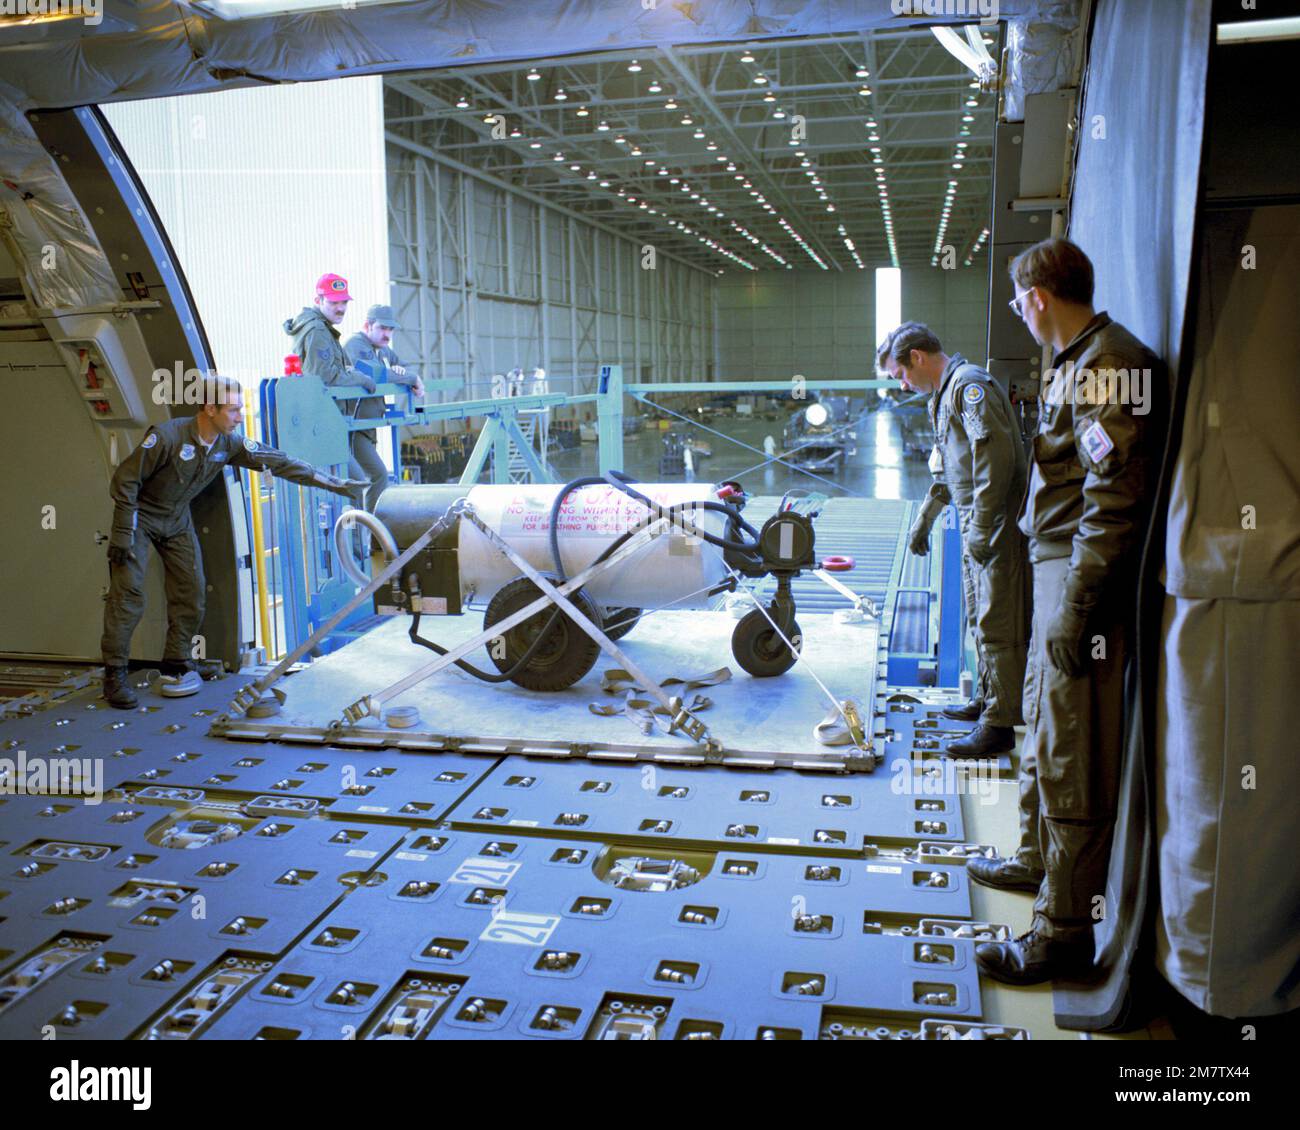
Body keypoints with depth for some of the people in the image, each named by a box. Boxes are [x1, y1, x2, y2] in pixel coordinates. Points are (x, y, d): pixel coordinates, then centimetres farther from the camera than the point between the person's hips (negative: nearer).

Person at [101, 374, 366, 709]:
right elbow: (125, 480, -22)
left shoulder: (229, 445, -11)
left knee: (190, 593, 2)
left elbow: (278, 463, -8)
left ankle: (175, 666, 15)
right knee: (128, 593, -10)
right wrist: (122, 533, -21)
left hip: (177, 520, 6)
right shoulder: (166, 437, -29)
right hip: (139, 515, -6)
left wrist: (332, 483, -11)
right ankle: (115, 675, -1)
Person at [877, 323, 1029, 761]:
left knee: (996, 624, -7)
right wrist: (925, 517, 31)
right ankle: (988, 698, 33)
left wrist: (982, 526, -25)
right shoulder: (945, 393, 19)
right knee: (979, 619, 19)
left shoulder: (970, 384, -13)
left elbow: (996, 456, -24)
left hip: (996, 526, -11)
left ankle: (999, 724, -2)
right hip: (976, 526, 11)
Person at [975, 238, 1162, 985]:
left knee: (1071, 762, -4)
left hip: (1085, 584, -11)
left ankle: (1065, 932, 6)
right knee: (1048, 741, 23)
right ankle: (1047, 863, 41)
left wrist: (1076, 606, -24)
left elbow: (1114, 497, -23)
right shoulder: (1077, 364, 17)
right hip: (1061, 571, 11)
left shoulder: (1103, 364, -16)